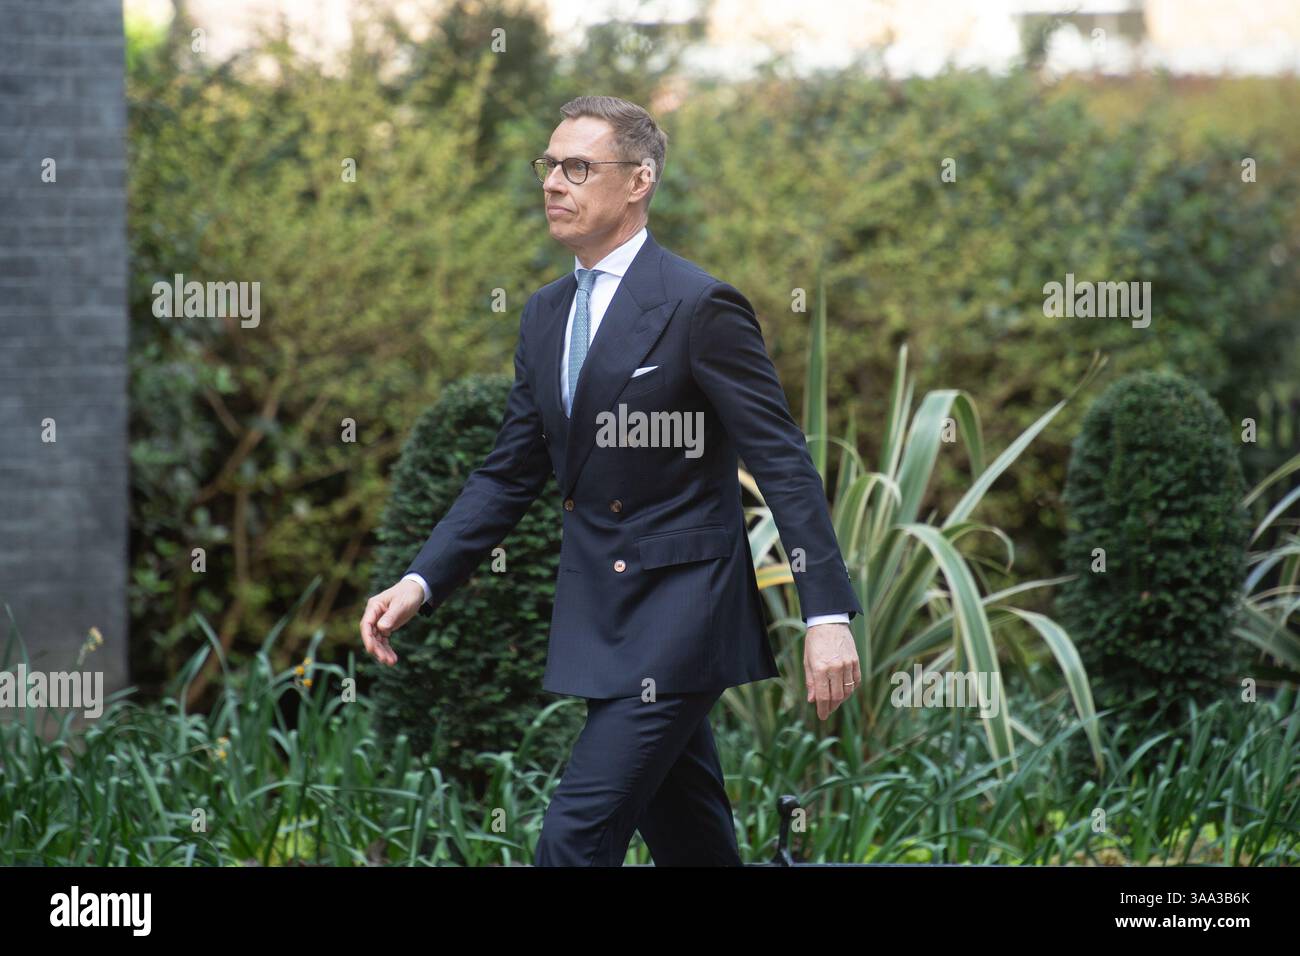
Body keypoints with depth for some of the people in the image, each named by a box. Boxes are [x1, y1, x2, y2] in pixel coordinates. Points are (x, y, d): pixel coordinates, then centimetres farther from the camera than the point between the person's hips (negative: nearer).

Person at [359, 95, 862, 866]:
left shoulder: (699, 306, -11)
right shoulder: (547, 315, 12)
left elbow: (783, 463, -14)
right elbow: (509, 475, 16)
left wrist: (829, 615, -20)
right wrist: (420, 583, 4)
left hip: (681, 611, -8)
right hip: (601, 620, 8)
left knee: (576, 836, -14)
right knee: (688, 842, 15)